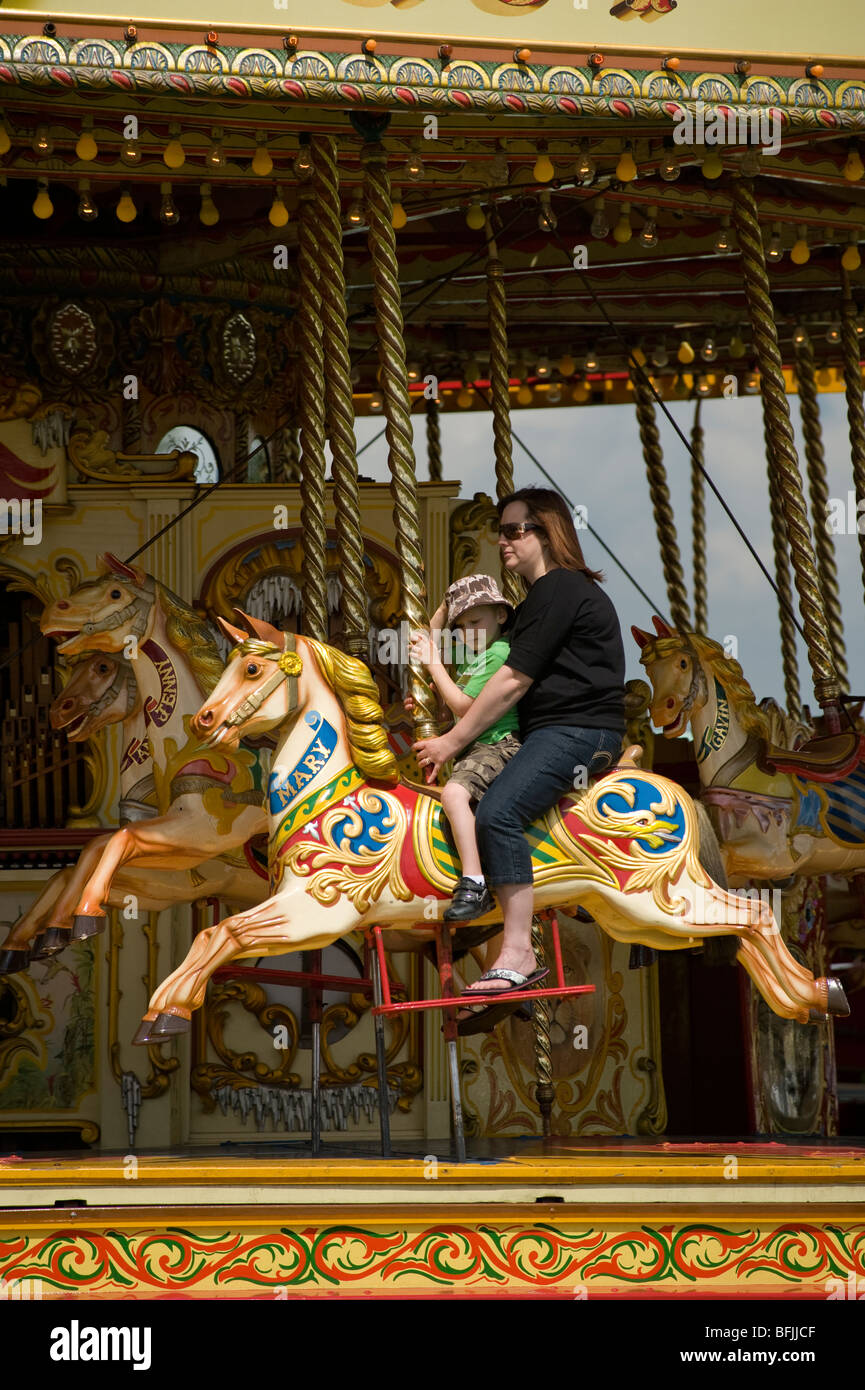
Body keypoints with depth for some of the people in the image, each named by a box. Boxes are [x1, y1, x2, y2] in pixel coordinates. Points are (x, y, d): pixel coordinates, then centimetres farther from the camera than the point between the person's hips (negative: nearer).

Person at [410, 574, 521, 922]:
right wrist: (446, 606, 16)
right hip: (473, 748, 12)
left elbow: (462, 705, -16)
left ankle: (474, 886, -39)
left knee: (454, 792, -33)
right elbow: (433, 636, 34)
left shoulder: (499, 653, -12)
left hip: (499, 745, -12)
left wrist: (434, 664, -8)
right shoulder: (471, 653, 18)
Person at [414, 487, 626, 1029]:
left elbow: (514, 682, -15)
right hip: (554, 732, 12)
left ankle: (517, 953, -31)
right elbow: (521, 683, 22)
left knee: (498, 812, -29)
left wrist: (452, 741, -12)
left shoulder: (559, 590, -10)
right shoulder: (547, 594, 24)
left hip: (577, 730, -12)